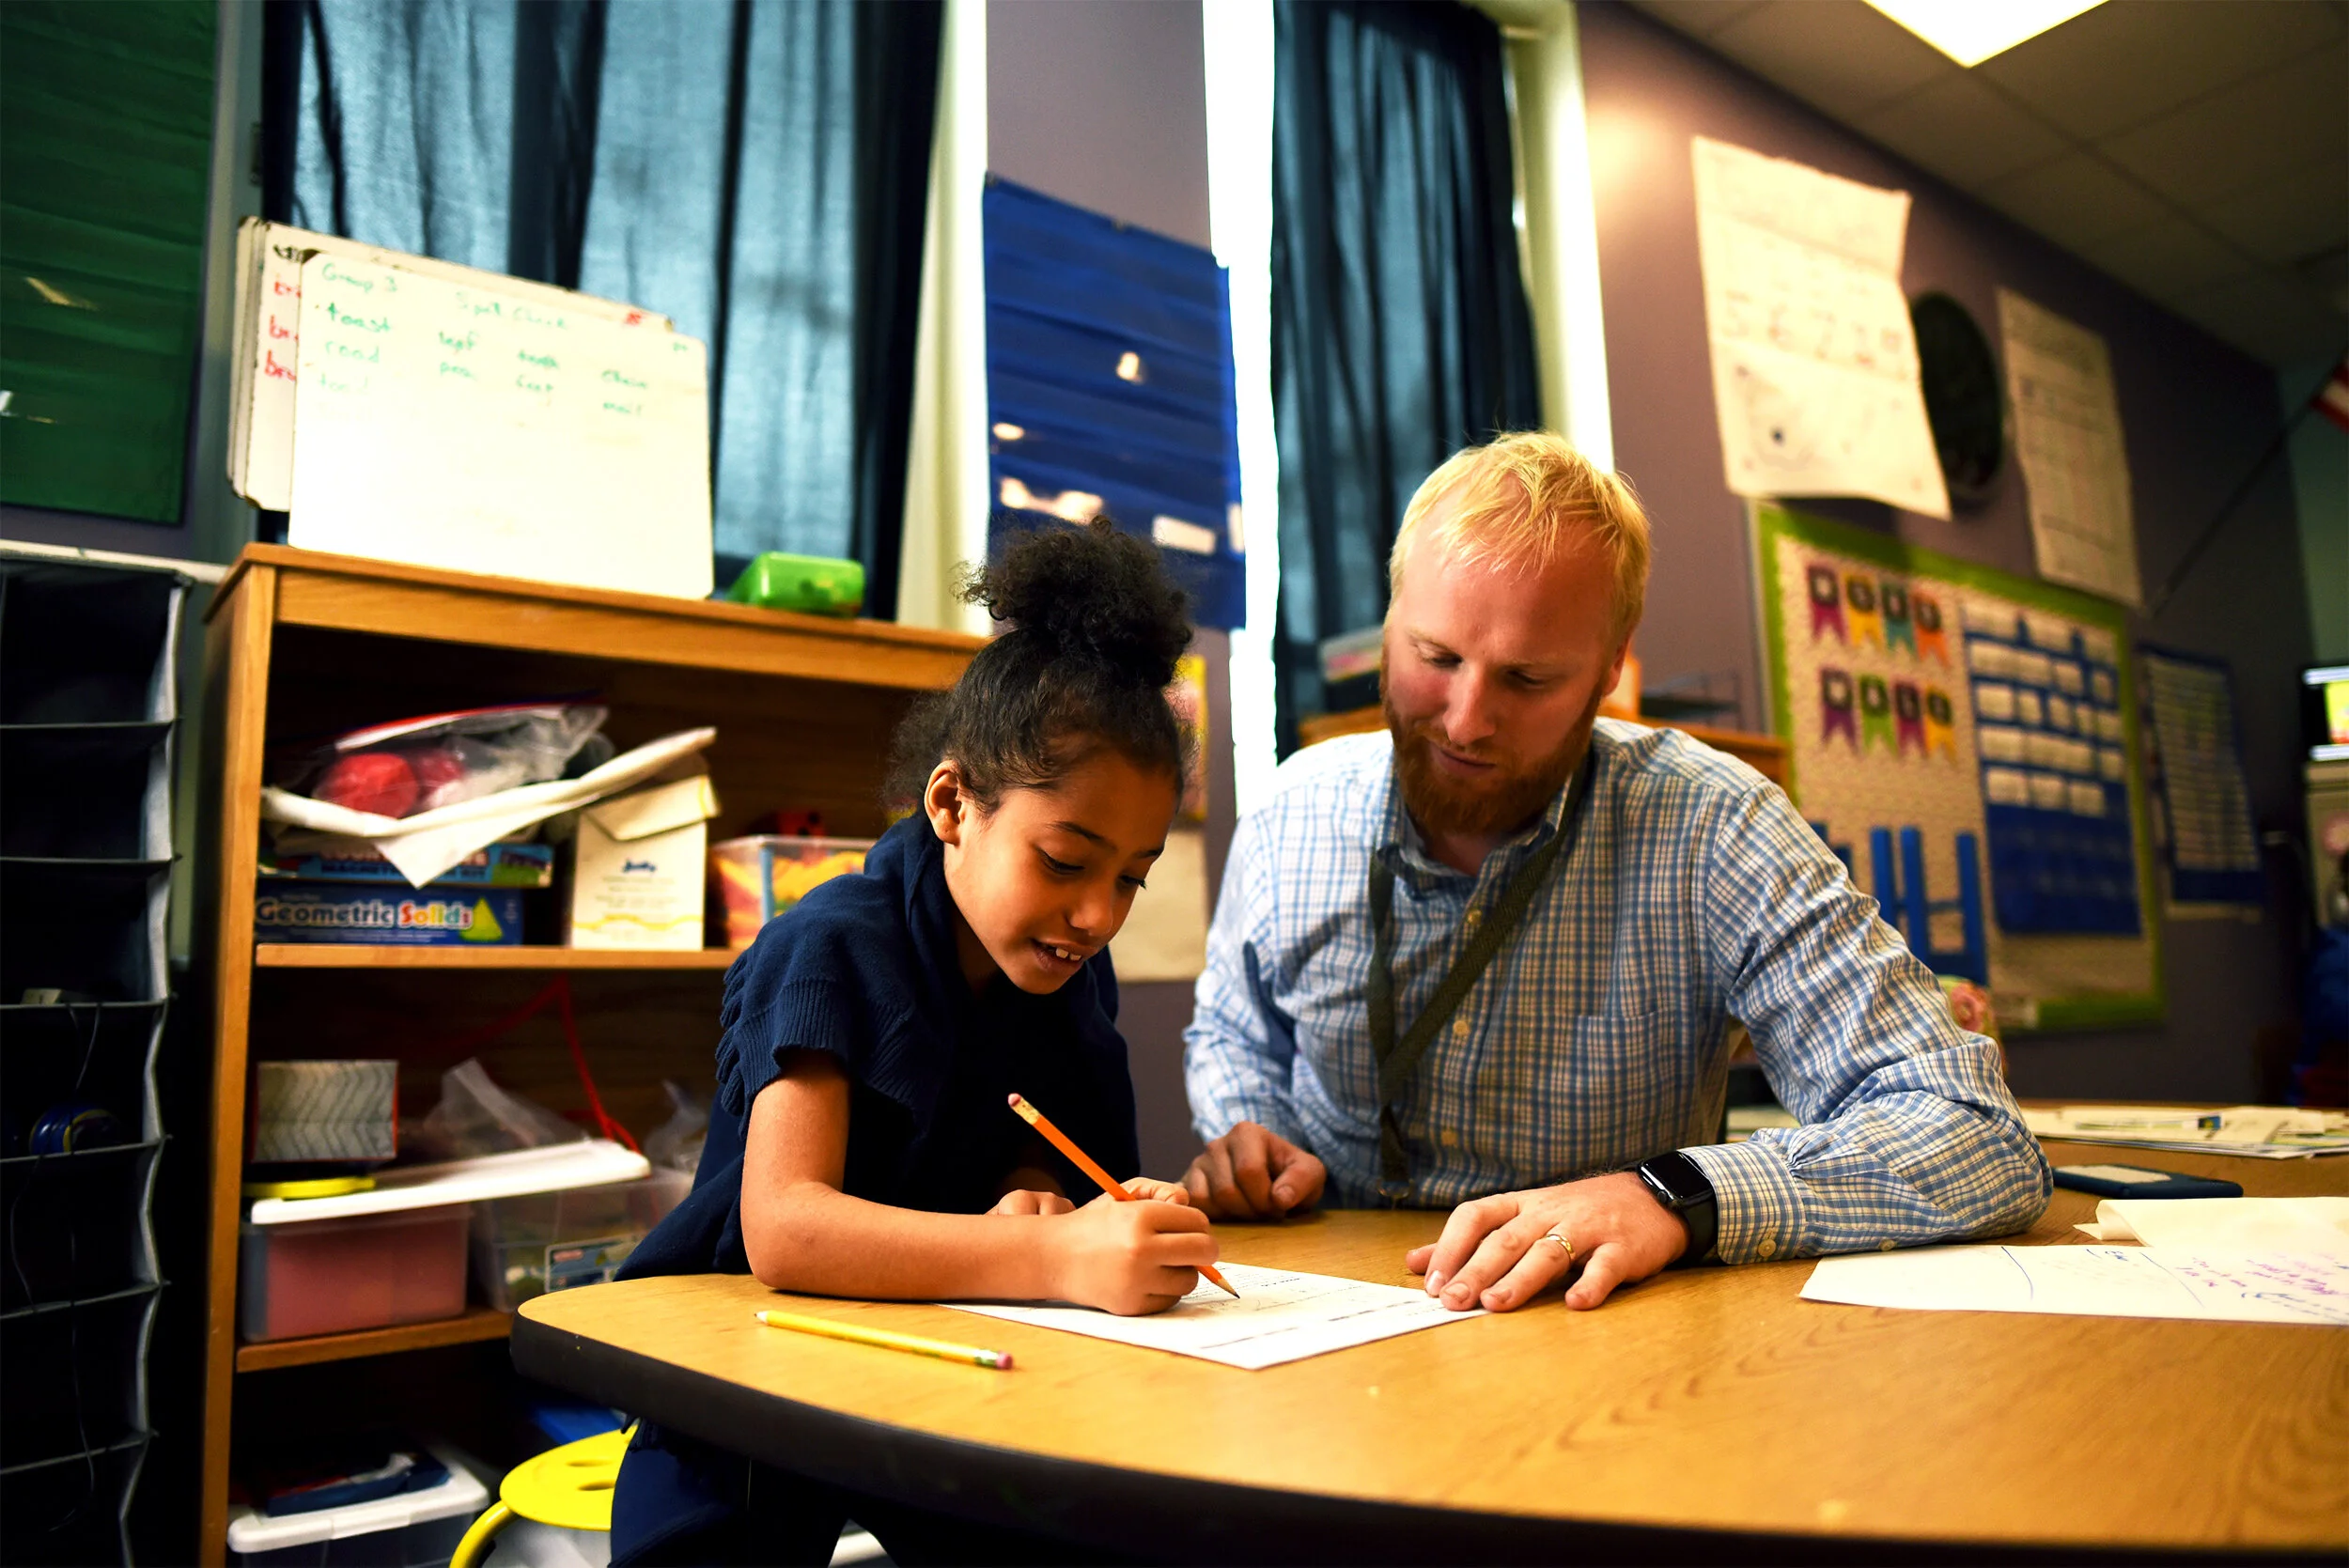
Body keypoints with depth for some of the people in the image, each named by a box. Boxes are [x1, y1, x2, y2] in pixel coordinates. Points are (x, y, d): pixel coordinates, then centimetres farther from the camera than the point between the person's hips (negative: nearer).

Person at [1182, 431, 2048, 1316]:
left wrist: (1673, 1195, -35)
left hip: (1607, 1342, -2)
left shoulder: (1708, 829, -16)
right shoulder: (1297, 810, -5)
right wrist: (1242, 1142, -8)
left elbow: (1985, 1148, -21)